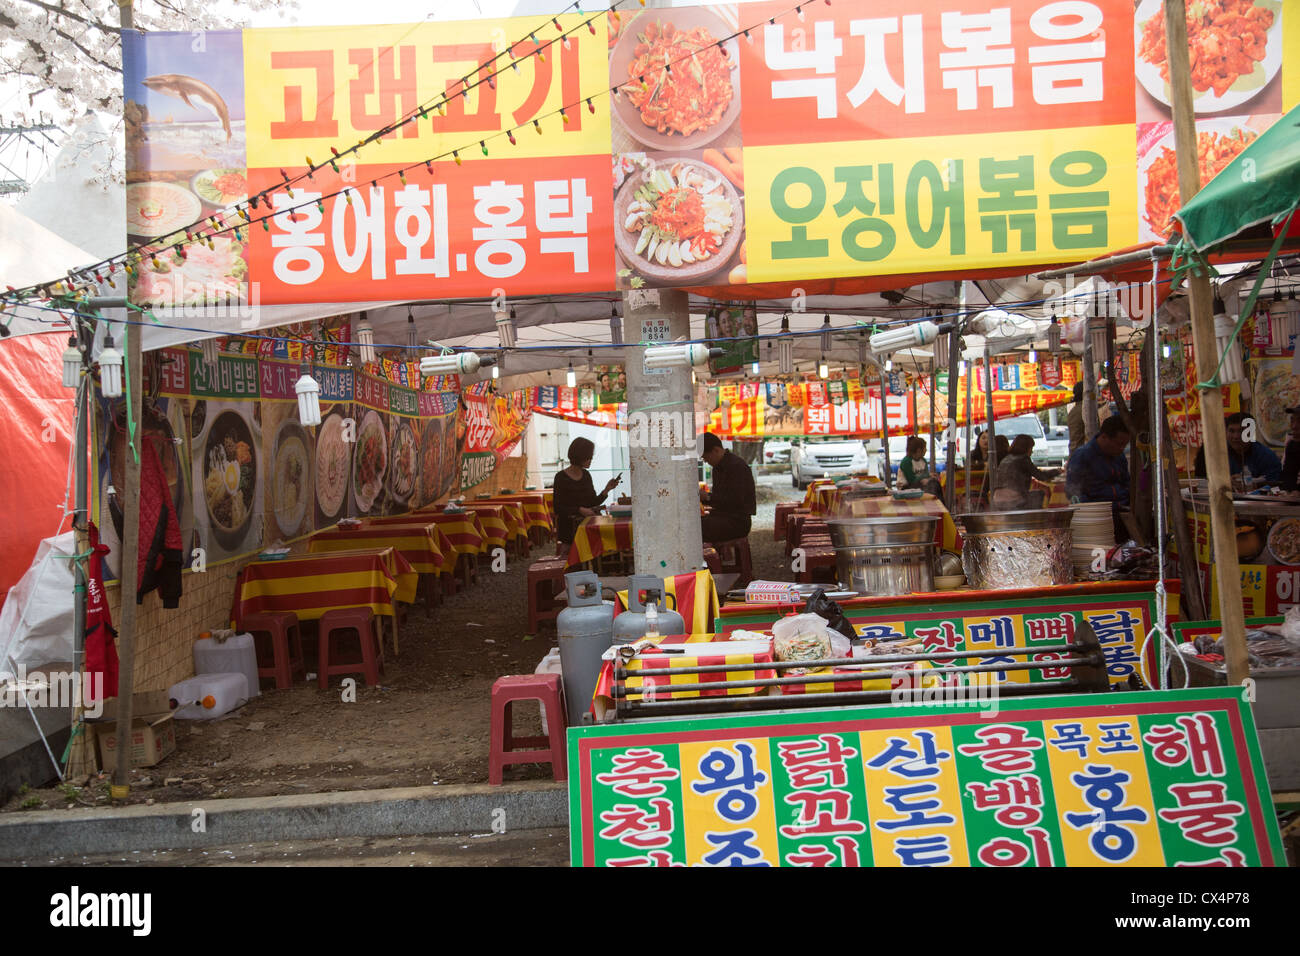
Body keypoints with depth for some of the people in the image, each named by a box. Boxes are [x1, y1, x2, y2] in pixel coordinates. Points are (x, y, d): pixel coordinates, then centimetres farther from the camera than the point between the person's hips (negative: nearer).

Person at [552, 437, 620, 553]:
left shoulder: (586, 475, 10)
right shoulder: (561, 477, -7)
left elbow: (593, 502, 11)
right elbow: (558, 508, -10)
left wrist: (607, 490, -3)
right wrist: (580, 510, -20)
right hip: (569, 529, -6)